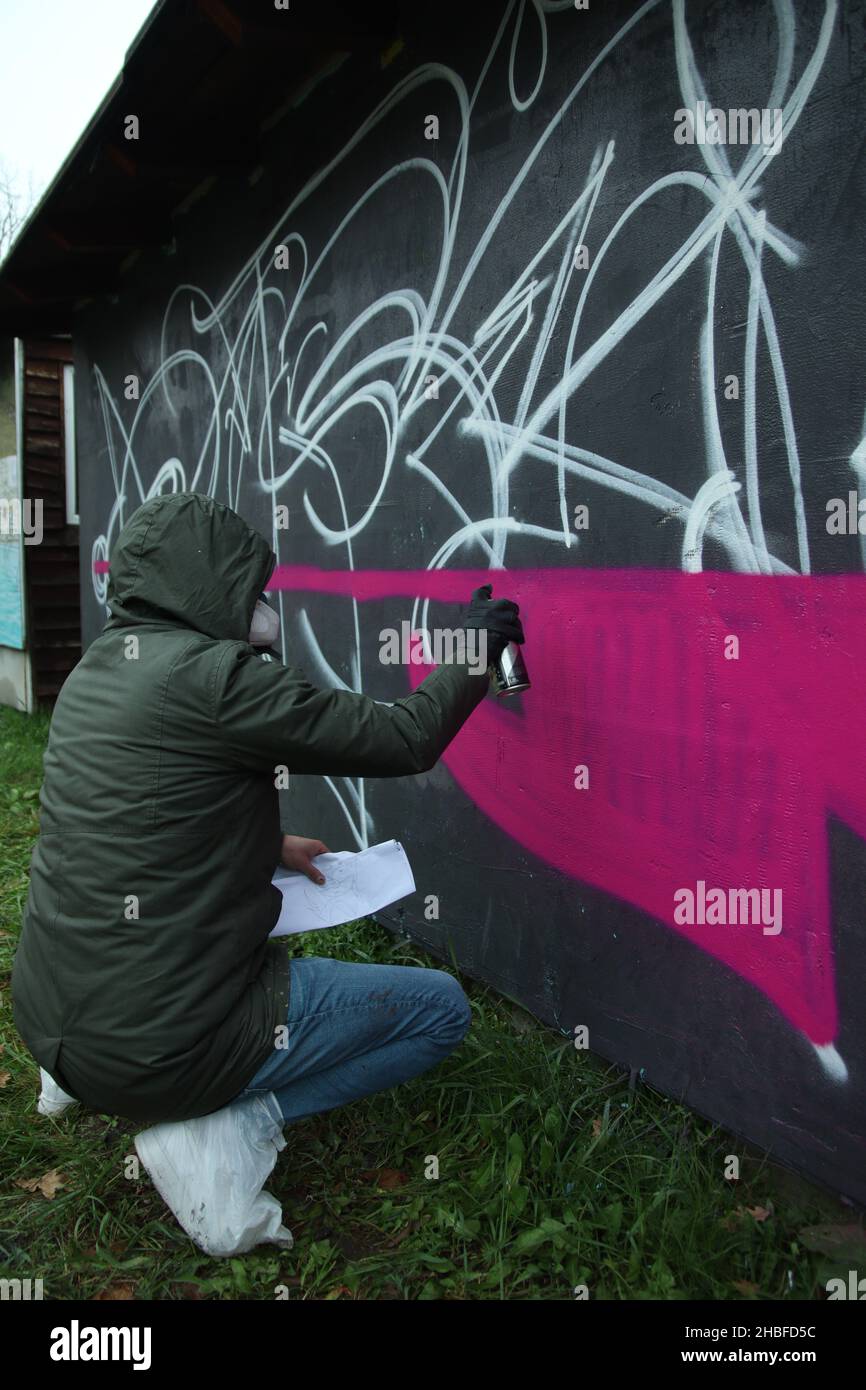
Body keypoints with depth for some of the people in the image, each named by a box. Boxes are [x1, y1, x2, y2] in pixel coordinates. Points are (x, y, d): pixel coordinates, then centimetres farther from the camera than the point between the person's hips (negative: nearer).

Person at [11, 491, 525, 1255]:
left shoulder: (97, 669, 6)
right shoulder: (209, 674, -19)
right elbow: (404, 739, -14)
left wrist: (270, 846, 16)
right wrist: (477, 647, 1)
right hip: (159, 1044, -8)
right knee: (442, 1008, 5)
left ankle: (86, 1078, 20)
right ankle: (227, 1129, -4)